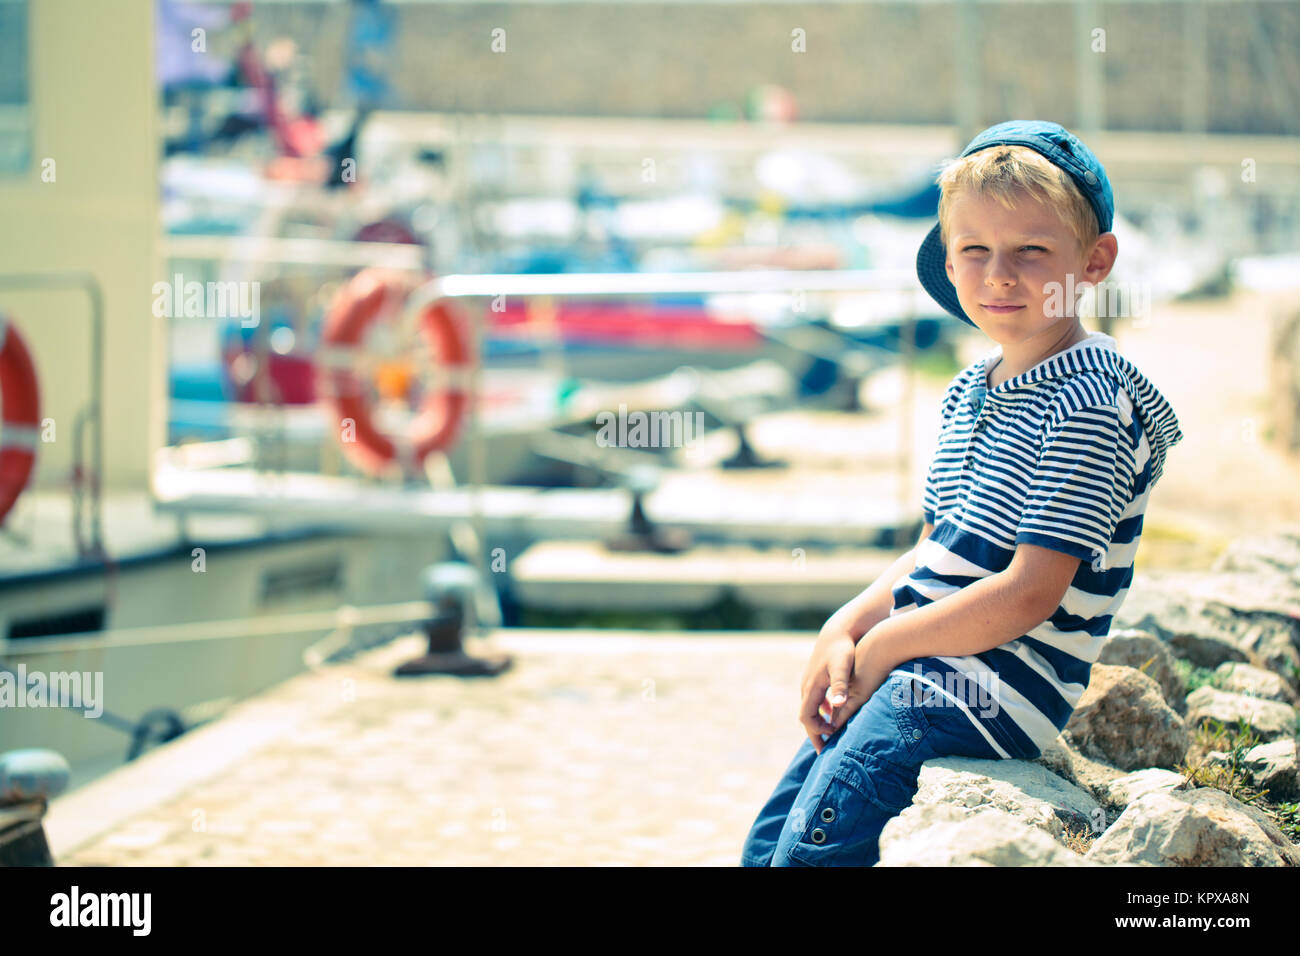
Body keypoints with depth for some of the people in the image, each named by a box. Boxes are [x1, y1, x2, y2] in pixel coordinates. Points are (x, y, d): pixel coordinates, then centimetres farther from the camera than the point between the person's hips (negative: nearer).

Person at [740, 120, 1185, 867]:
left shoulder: (1089, 403, -17)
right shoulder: (971, 391, 12)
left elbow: (1030, 594, -21)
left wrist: (882, 643, -12)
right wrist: (846, 630, 2)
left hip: (995, 690, -9)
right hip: (920, 675, 9)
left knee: (810, 852, -18)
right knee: (766, 844, 10)